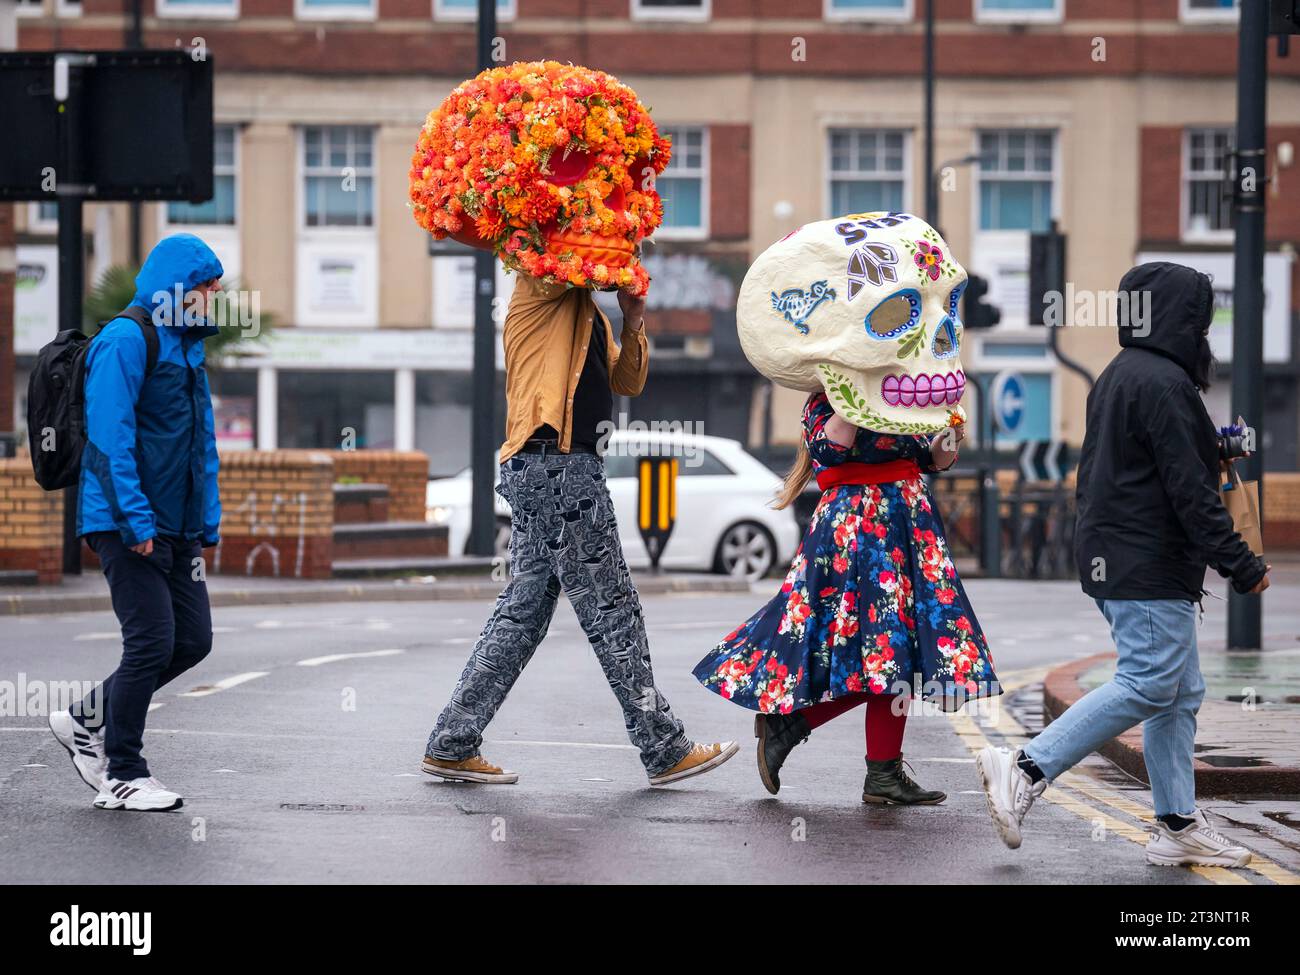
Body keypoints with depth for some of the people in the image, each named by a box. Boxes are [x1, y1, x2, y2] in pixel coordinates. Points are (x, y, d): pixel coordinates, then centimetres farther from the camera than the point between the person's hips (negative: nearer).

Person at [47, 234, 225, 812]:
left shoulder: (185, 346, 17)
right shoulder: (126, 341, -12)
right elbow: (109, 438, -19)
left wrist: (206, 523, 16)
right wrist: (135, 520, -23)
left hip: (175, 527, 9)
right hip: (127, 525, -9)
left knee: (193, 639, 7)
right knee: (152, 644, -8)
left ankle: (89, 719, 23)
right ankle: (122, 777, 4)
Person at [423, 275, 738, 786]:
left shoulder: (590, 313, 24)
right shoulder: (541, 287, -2)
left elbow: (627, 383, 23)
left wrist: (634, 324, 8)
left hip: (566, 467, 10)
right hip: (555, 463, -10)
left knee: (524, 610, 9)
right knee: (611, 610, -4)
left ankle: (451, 745, 9)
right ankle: (665, 750, 2)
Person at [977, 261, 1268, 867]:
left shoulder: (1117, 377, 16)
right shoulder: (1163, 384, -15)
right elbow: (1189, 489, -19)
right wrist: (1241, 566, -15)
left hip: (1113, 559, 11)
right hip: (1149, 567, -11)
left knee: (1181, 692, 11)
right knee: (1148, 685, -11)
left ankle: (1178, 827, 12)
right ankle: (1024, 772, -12)